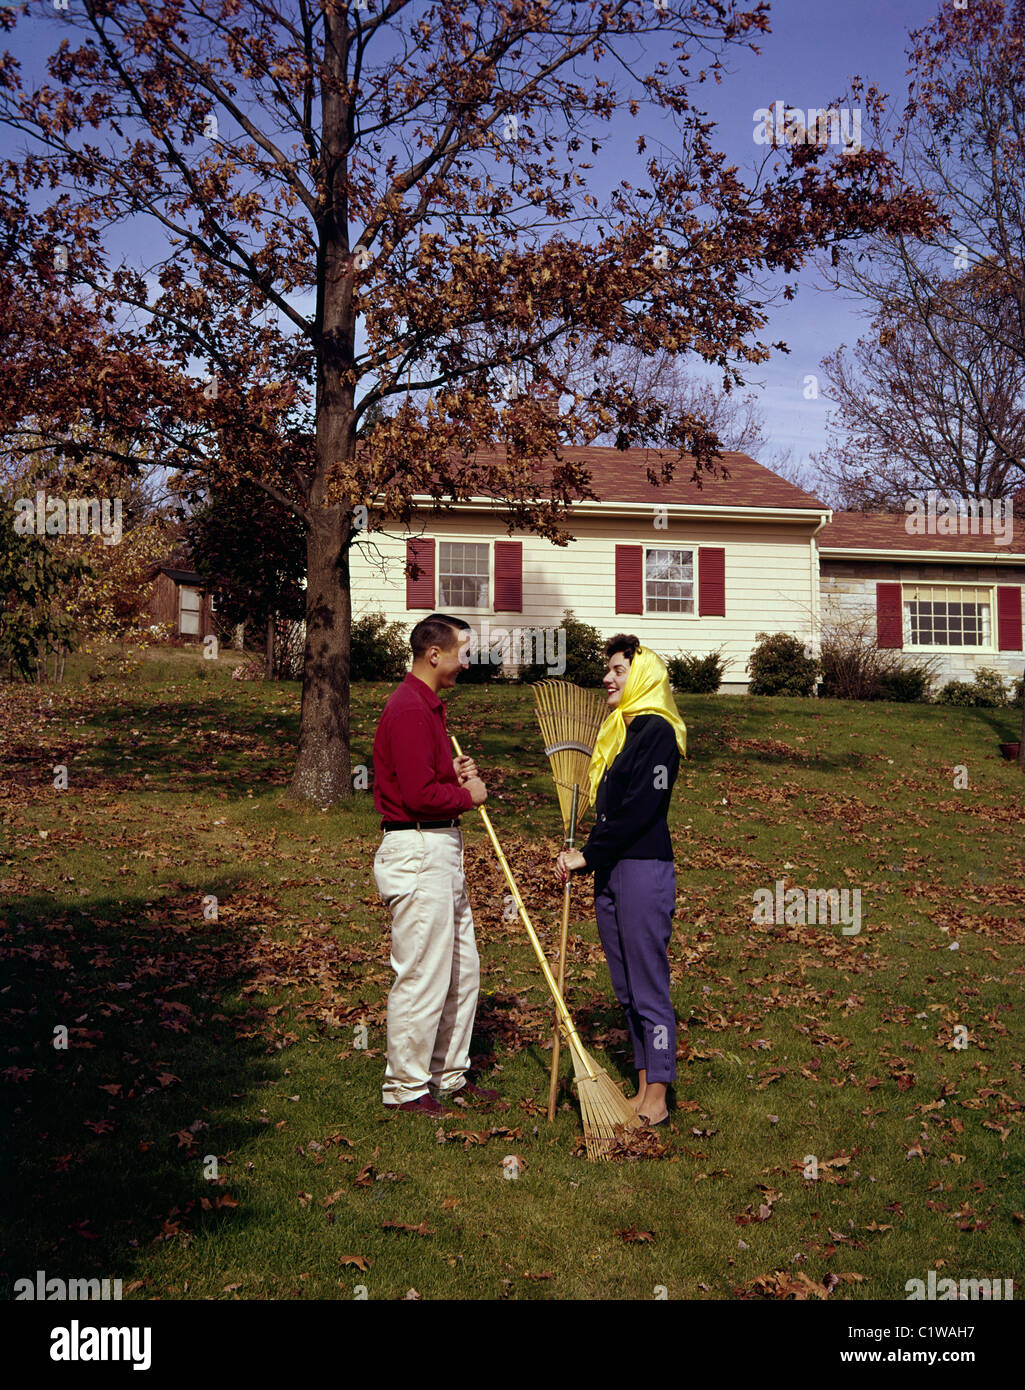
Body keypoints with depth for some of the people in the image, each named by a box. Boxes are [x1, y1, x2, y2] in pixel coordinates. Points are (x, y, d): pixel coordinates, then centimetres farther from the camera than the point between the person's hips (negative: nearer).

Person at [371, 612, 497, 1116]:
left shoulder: (426, 705, 16)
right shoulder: (408, 709, -18)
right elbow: (420, 794, -24)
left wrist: (454, 774, 9)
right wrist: (467, 795, -7)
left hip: (441, 851, 11)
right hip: (417, 853, -11)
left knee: (462, 970, 16)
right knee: (422, 976, -2)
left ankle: (449, 1074, 28)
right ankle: (405, 1088, 11)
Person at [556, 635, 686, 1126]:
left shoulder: (656, 730, -11)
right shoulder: (619, 730, 17)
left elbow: (638, 809, -17)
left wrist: (588, 856, -13)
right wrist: (585, 856, 7)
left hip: (644, 868, -9)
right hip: (611, 870, 9)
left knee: (648, 988, -3)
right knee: (626, 988, 12)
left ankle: (656, 1102, 5)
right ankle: (644, 1089, 21)